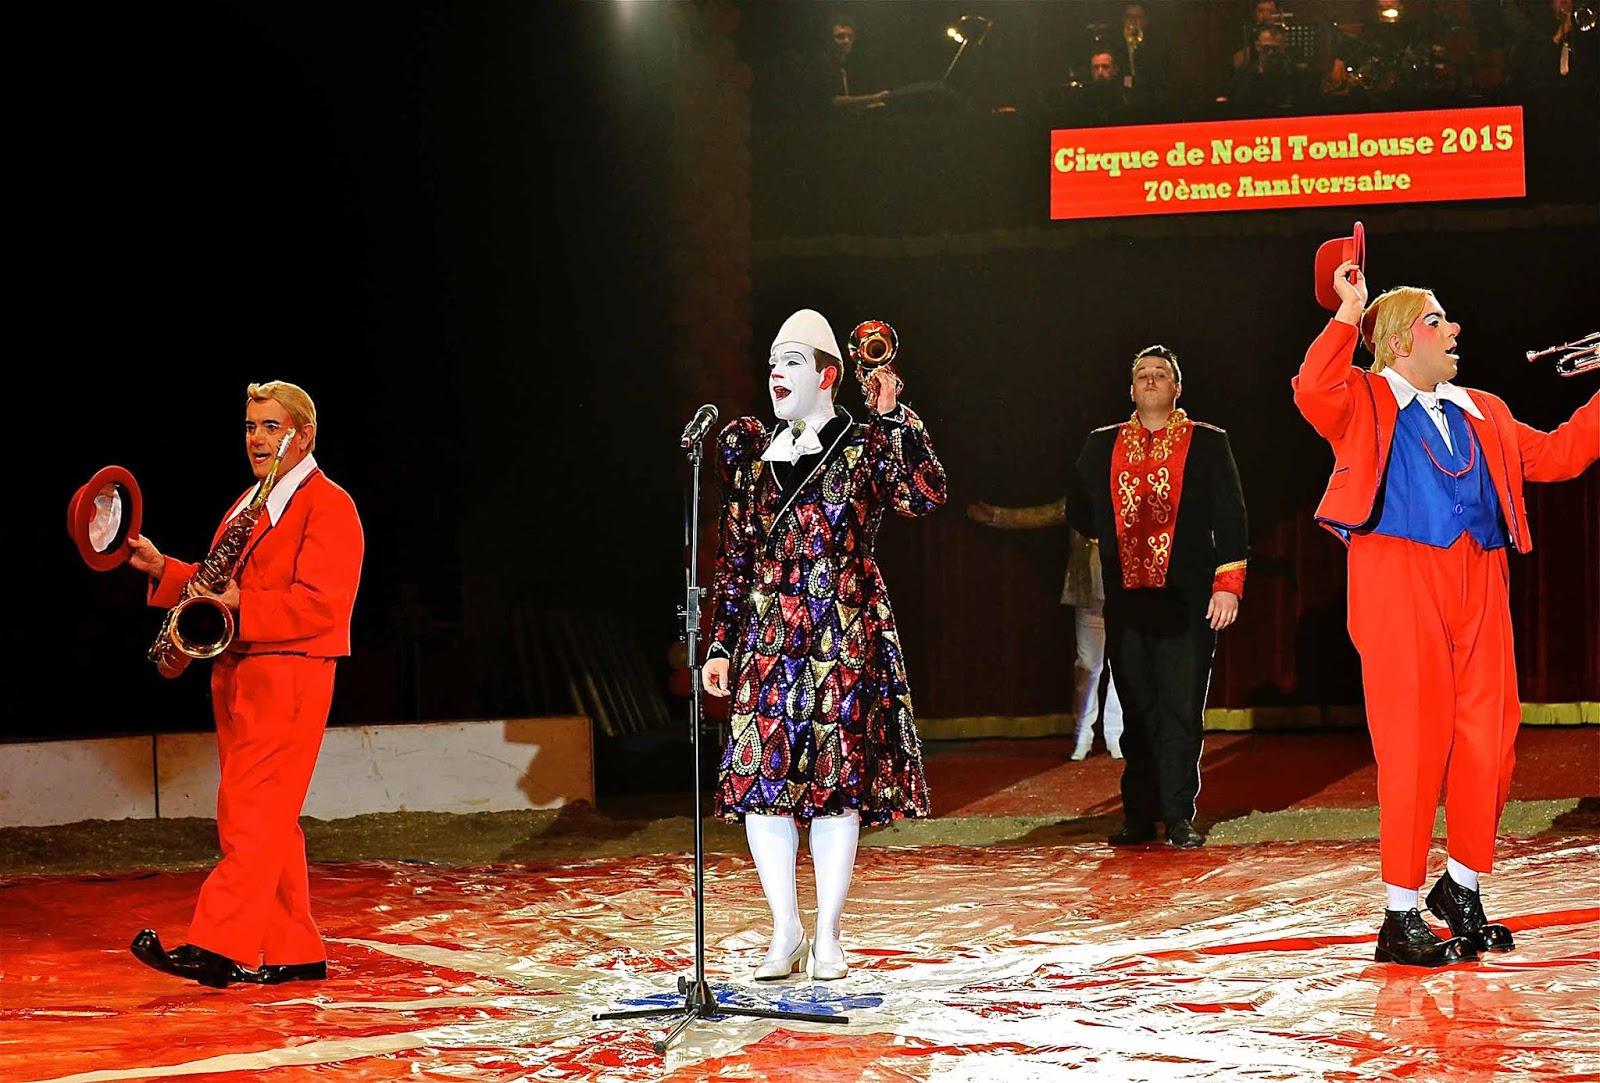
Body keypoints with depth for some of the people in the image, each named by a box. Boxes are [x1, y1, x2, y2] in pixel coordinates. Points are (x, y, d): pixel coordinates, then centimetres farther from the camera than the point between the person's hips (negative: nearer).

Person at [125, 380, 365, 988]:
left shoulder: (328, 506, -8)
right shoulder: (250, 503, 21)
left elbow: (319, 603, -18)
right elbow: (223, 583, 24)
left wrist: (242, 606, -26)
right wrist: (163, 571, 11)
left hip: (288, 680, -9)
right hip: (238, 676, 9)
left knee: (253, 817, -13)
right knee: (267, 822, 9)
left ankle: (218, 948, -18)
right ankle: (295, 953, 13)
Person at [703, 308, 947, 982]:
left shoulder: (866, 446, 2)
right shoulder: (750, 452, 11)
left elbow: (927, 496, -17)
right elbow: (732, 559, 12)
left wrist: (892, 415, -15)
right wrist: (720, 645, 8)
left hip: (845, 639, -3)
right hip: (766, 640, 3)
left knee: (839, 781, -1)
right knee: (761, 778, -2)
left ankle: (827, 937, 9)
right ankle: (785, 933, 11)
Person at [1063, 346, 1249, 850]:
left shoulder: (1207, 443, 6)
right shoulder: (1102, 445, 15)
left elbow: (1230, 518, 2)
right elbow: (1078, 511, 16)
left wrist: (1228, 583, -5)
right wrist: (1114, 530, 2)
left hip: (1186, 599, -3)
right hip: (1126, 600, 3)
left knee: (1181, 709, -3)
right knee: (1136, 710, 5)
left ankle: (1178, 816, 1)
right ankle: (1139, 814, 9)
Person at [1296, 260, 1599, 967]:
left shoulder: (1482, 413, 26)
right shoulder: (1363, 400, 8)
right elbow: (1313, 394, -13)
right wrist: (1348, 316, -14)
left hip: (1479, 585, 6)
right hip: (1399, 578, -6)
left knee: (1489, 738, 1)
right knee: (1413, 743, -7)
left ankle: (1462, 886, 20)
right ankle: (1400, 915, -2)